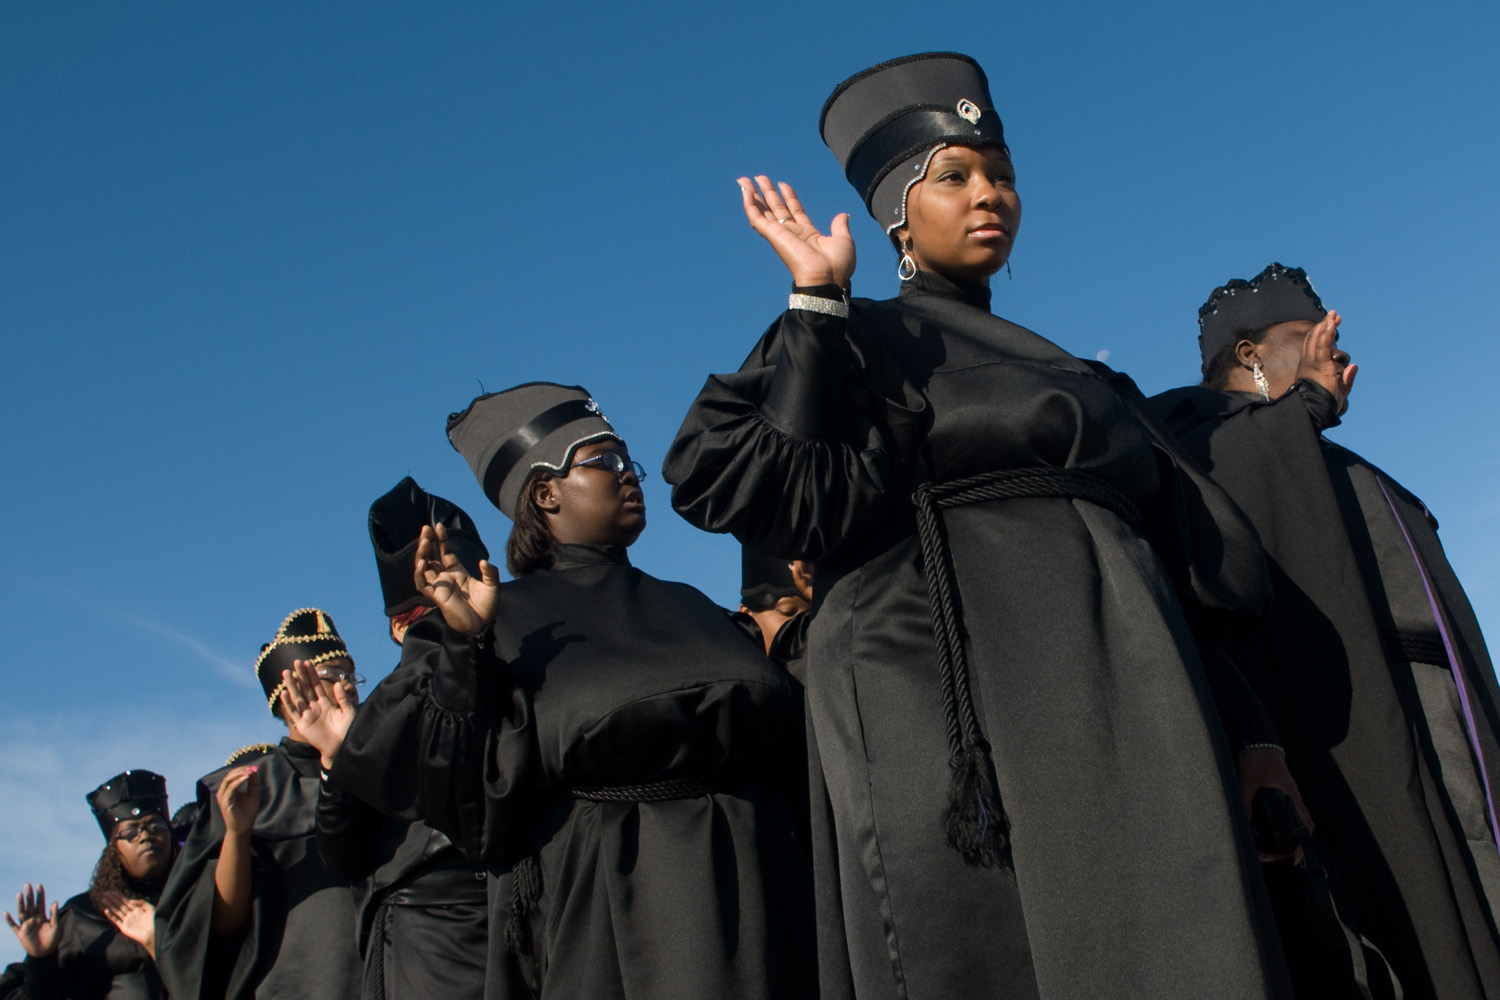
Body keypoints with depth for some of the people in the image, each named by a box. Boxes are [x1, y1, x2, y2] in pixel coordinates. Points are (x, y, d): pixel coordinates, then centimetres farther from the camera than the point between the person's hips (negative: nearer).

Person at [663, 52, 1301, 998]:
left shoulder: (1071, 376, 27)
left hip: (1127, 734, 6)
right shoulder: (861, 340, 10)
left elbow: (1178, 561, 23)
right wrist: (818, 300, -9)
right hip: (970, 739, -6)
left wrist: (1242, 730, 14)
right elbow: (816, 504, -10)